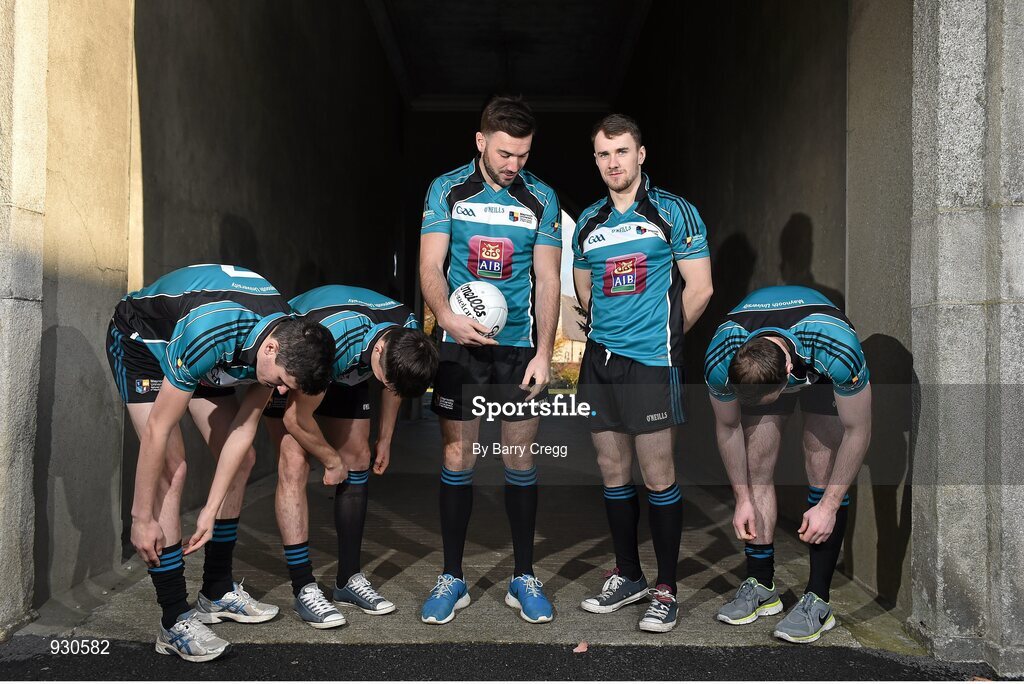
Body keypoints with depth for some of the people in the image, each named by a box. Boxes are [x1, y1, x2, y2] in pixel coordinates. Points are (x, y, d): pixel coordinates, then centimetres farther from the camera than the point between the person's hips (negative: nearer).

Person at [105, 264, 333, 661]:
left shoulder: (290, 340, -22)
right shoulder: (209, 334, -42)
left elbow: (244, 428, -14)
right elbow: (157, 430, -33)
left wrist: (211, 510, -16)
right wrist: (142, 517, -26)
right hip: (139, 340, -7)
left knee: (242, 460, 4)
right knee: (171, 470, -19)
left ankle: (218, 591, 17)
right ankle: (175, 621, -13)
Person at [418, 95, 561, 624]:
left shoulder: (541, 199, 3)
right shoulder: (447, 190, 0)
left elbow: (547, 279, 2)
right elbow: (430, 267, -5)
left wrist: (544, 351, -7)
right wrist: (446, 316, -26)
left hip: (519, 346, 1)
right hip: (460, 344, -1)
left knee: (521, 462, 5)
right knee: (457, 459, 2)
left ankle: (524, 577, 19)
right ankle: (452, 577, 16)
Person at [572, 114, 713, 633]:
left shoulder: (673, 212, -1)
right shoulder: (588, 222, 14)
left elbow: (699, 287, -2)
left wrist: (663, 336, 4)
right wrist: (607, 331, 15)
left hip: (651, 361, -5)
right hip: (599, 358, 6)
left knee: (657, 477, -3)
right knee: (613, 471, 11)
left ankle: (666, 588, 11)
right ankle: (627, 575, 26)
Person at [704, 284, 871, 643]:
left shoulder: (839, 350, -43)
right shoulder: (720, 361, -35)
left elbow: (857, 431, -27)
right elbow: (728, 428, -15)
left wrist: (829, 506, -23)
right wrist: (743, 500, -11)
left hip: (820, 370, -2)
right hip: (759, 368, 2)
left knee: (823, 473, -13)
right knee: (757, 467, -6)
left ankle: (817, 600, -7)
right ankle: (761, 586, 7)